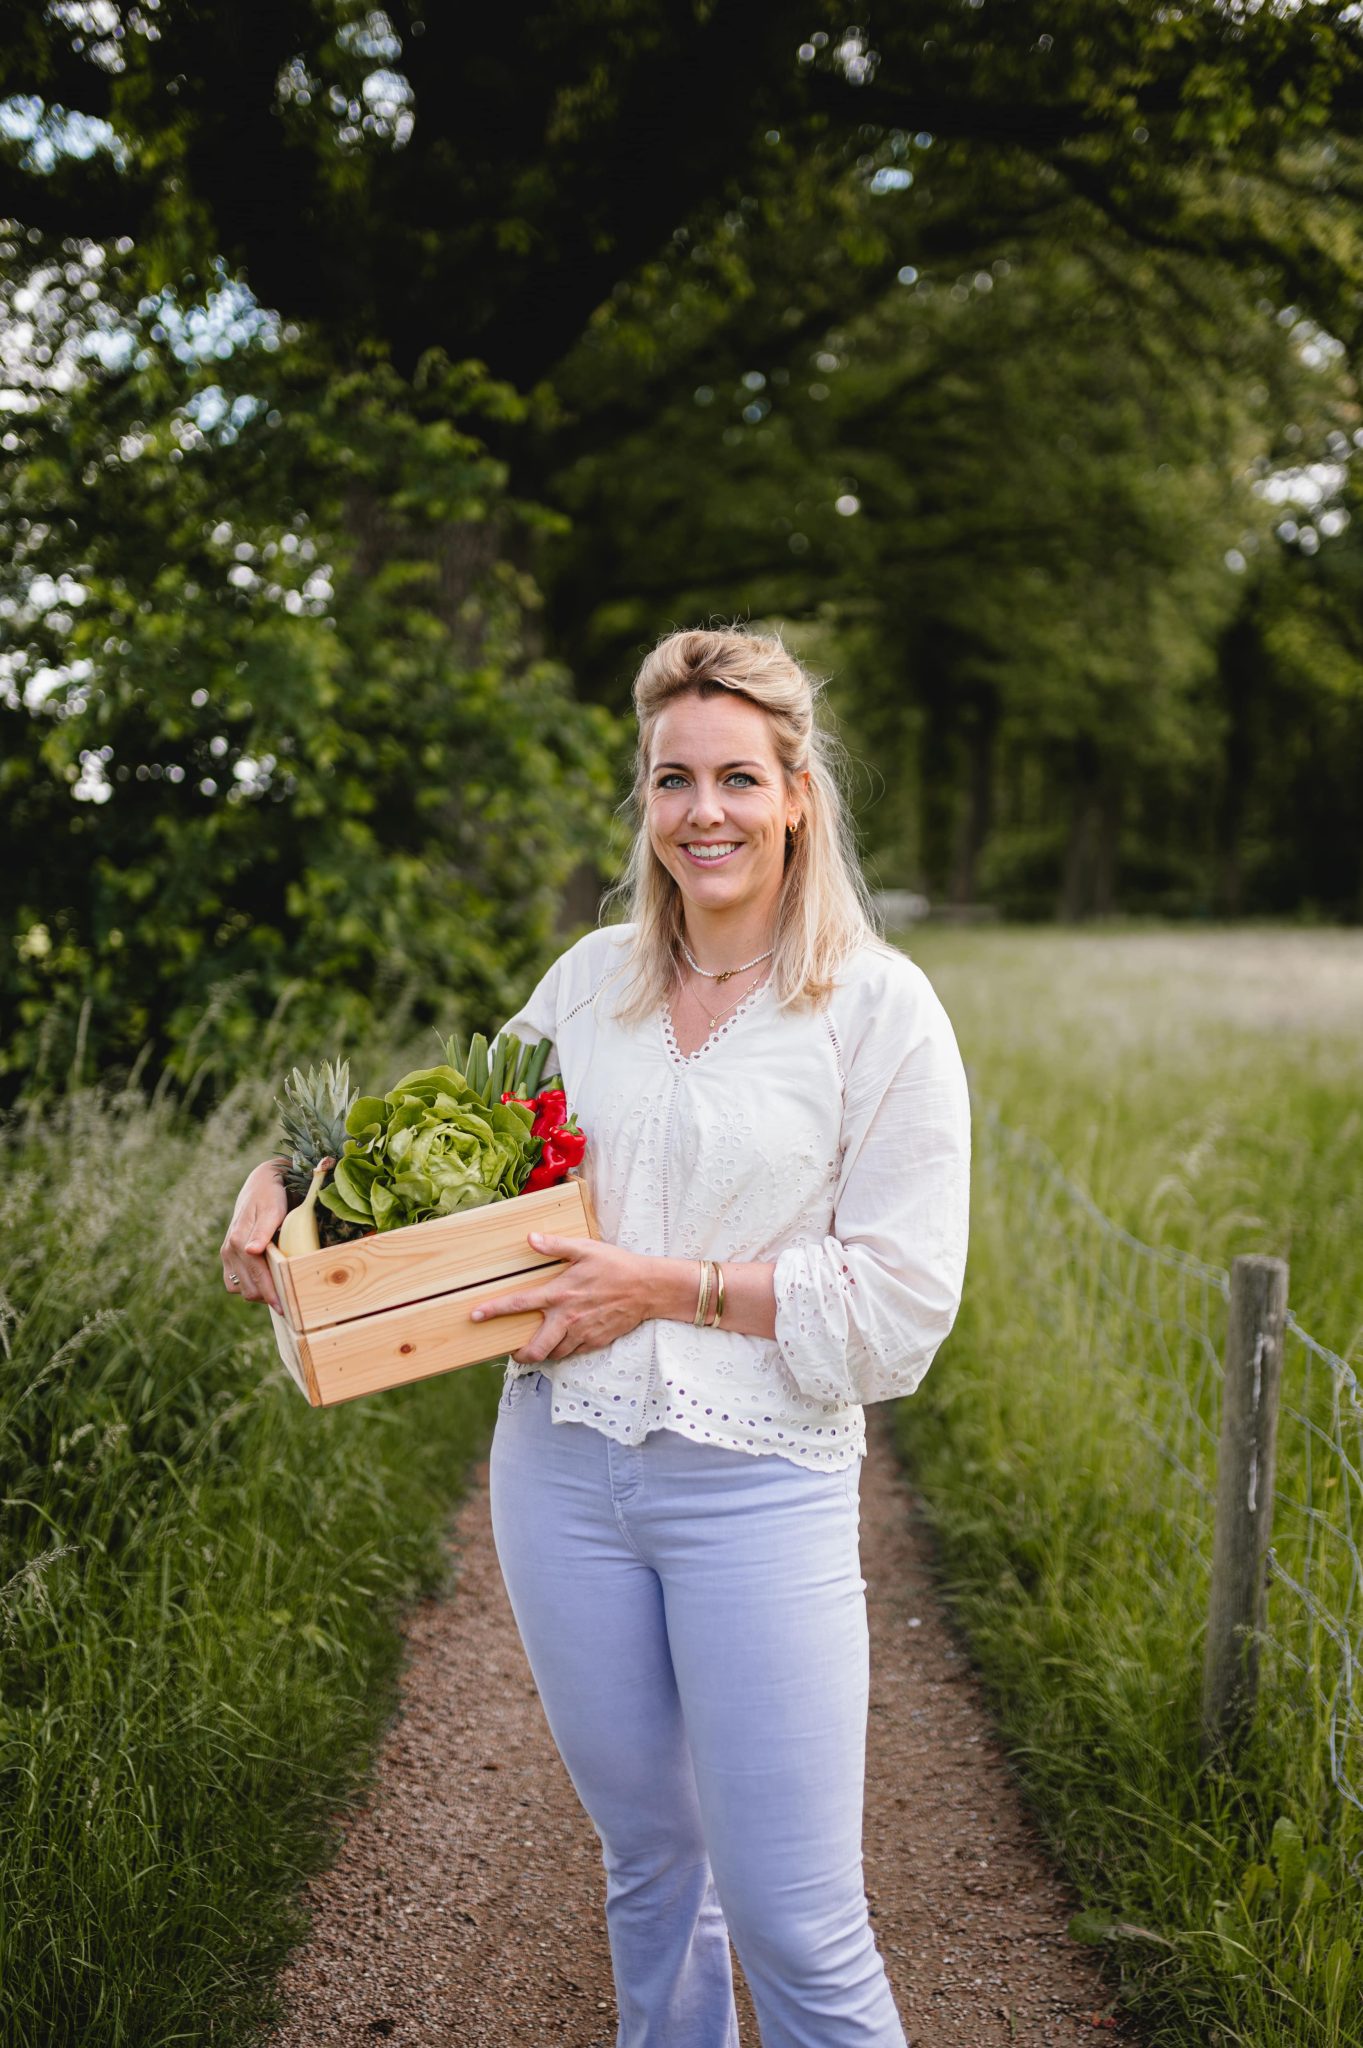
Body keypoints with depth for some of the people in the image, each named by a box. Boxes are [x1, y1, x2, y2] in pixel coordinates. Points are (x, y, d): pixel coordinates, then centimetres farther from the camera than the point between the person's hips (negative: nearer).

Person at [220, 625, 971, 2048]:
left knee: (793, 1921, 0)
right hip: (562, 1465, 4)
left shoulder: (880, 1008, -7)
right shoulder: (593, 978, 7)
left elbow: (899, 1301, -10)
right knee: (646, 1858, 19)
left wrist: (669, 1285, -14)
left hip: (759, 1487, -4)